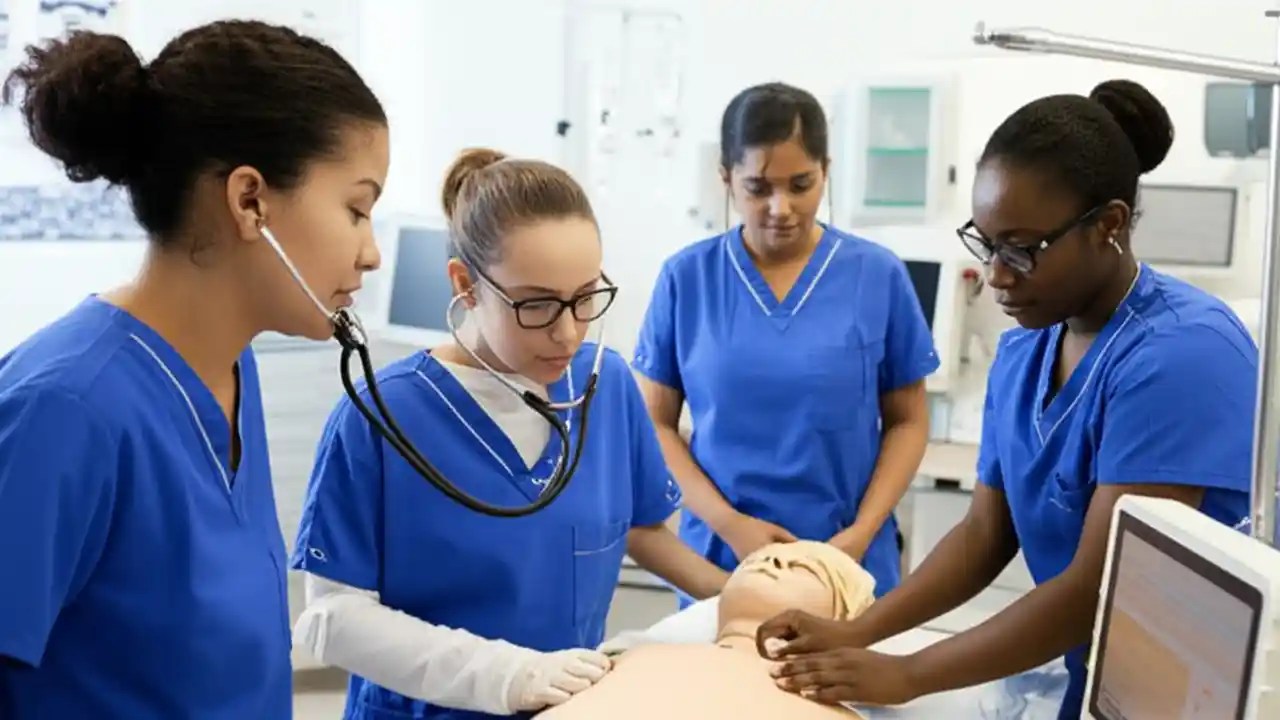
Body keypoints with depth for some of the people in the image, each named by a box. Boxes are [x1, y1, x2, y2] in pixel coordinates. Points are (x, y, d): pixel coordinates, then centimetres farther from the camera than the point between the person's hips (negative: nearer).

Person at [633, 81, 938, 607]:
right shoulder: (686, 278, -2)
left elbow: (907, 422, 4)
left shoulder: (878, 275, -3)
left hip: (848, 560, 0)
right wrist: (727, 522, -11)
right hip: (720, 555, 0)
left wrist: (861, 533, -9)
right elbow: (656, 424, 2)